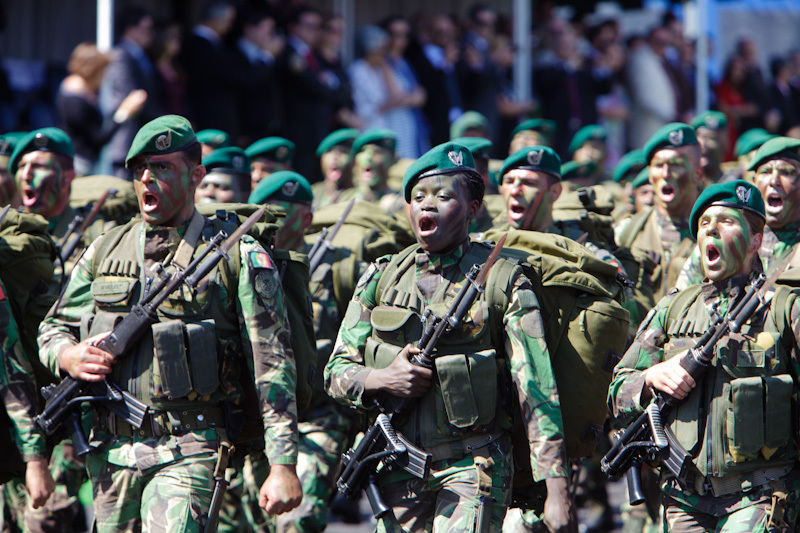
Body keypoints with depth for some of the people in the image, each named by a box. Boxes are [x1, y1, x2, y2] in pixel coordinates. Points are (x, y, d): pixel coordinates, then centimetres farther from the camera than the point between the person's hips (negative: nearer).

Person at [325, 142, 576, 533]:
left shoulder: (500, 280, -2)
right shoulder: (381, 279, 8)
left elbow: (537, 391, -7)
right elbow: (336, 373, 11)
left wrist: (557, 490, -13)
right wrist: (382, 378, -13)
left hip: (472, 468, -4)